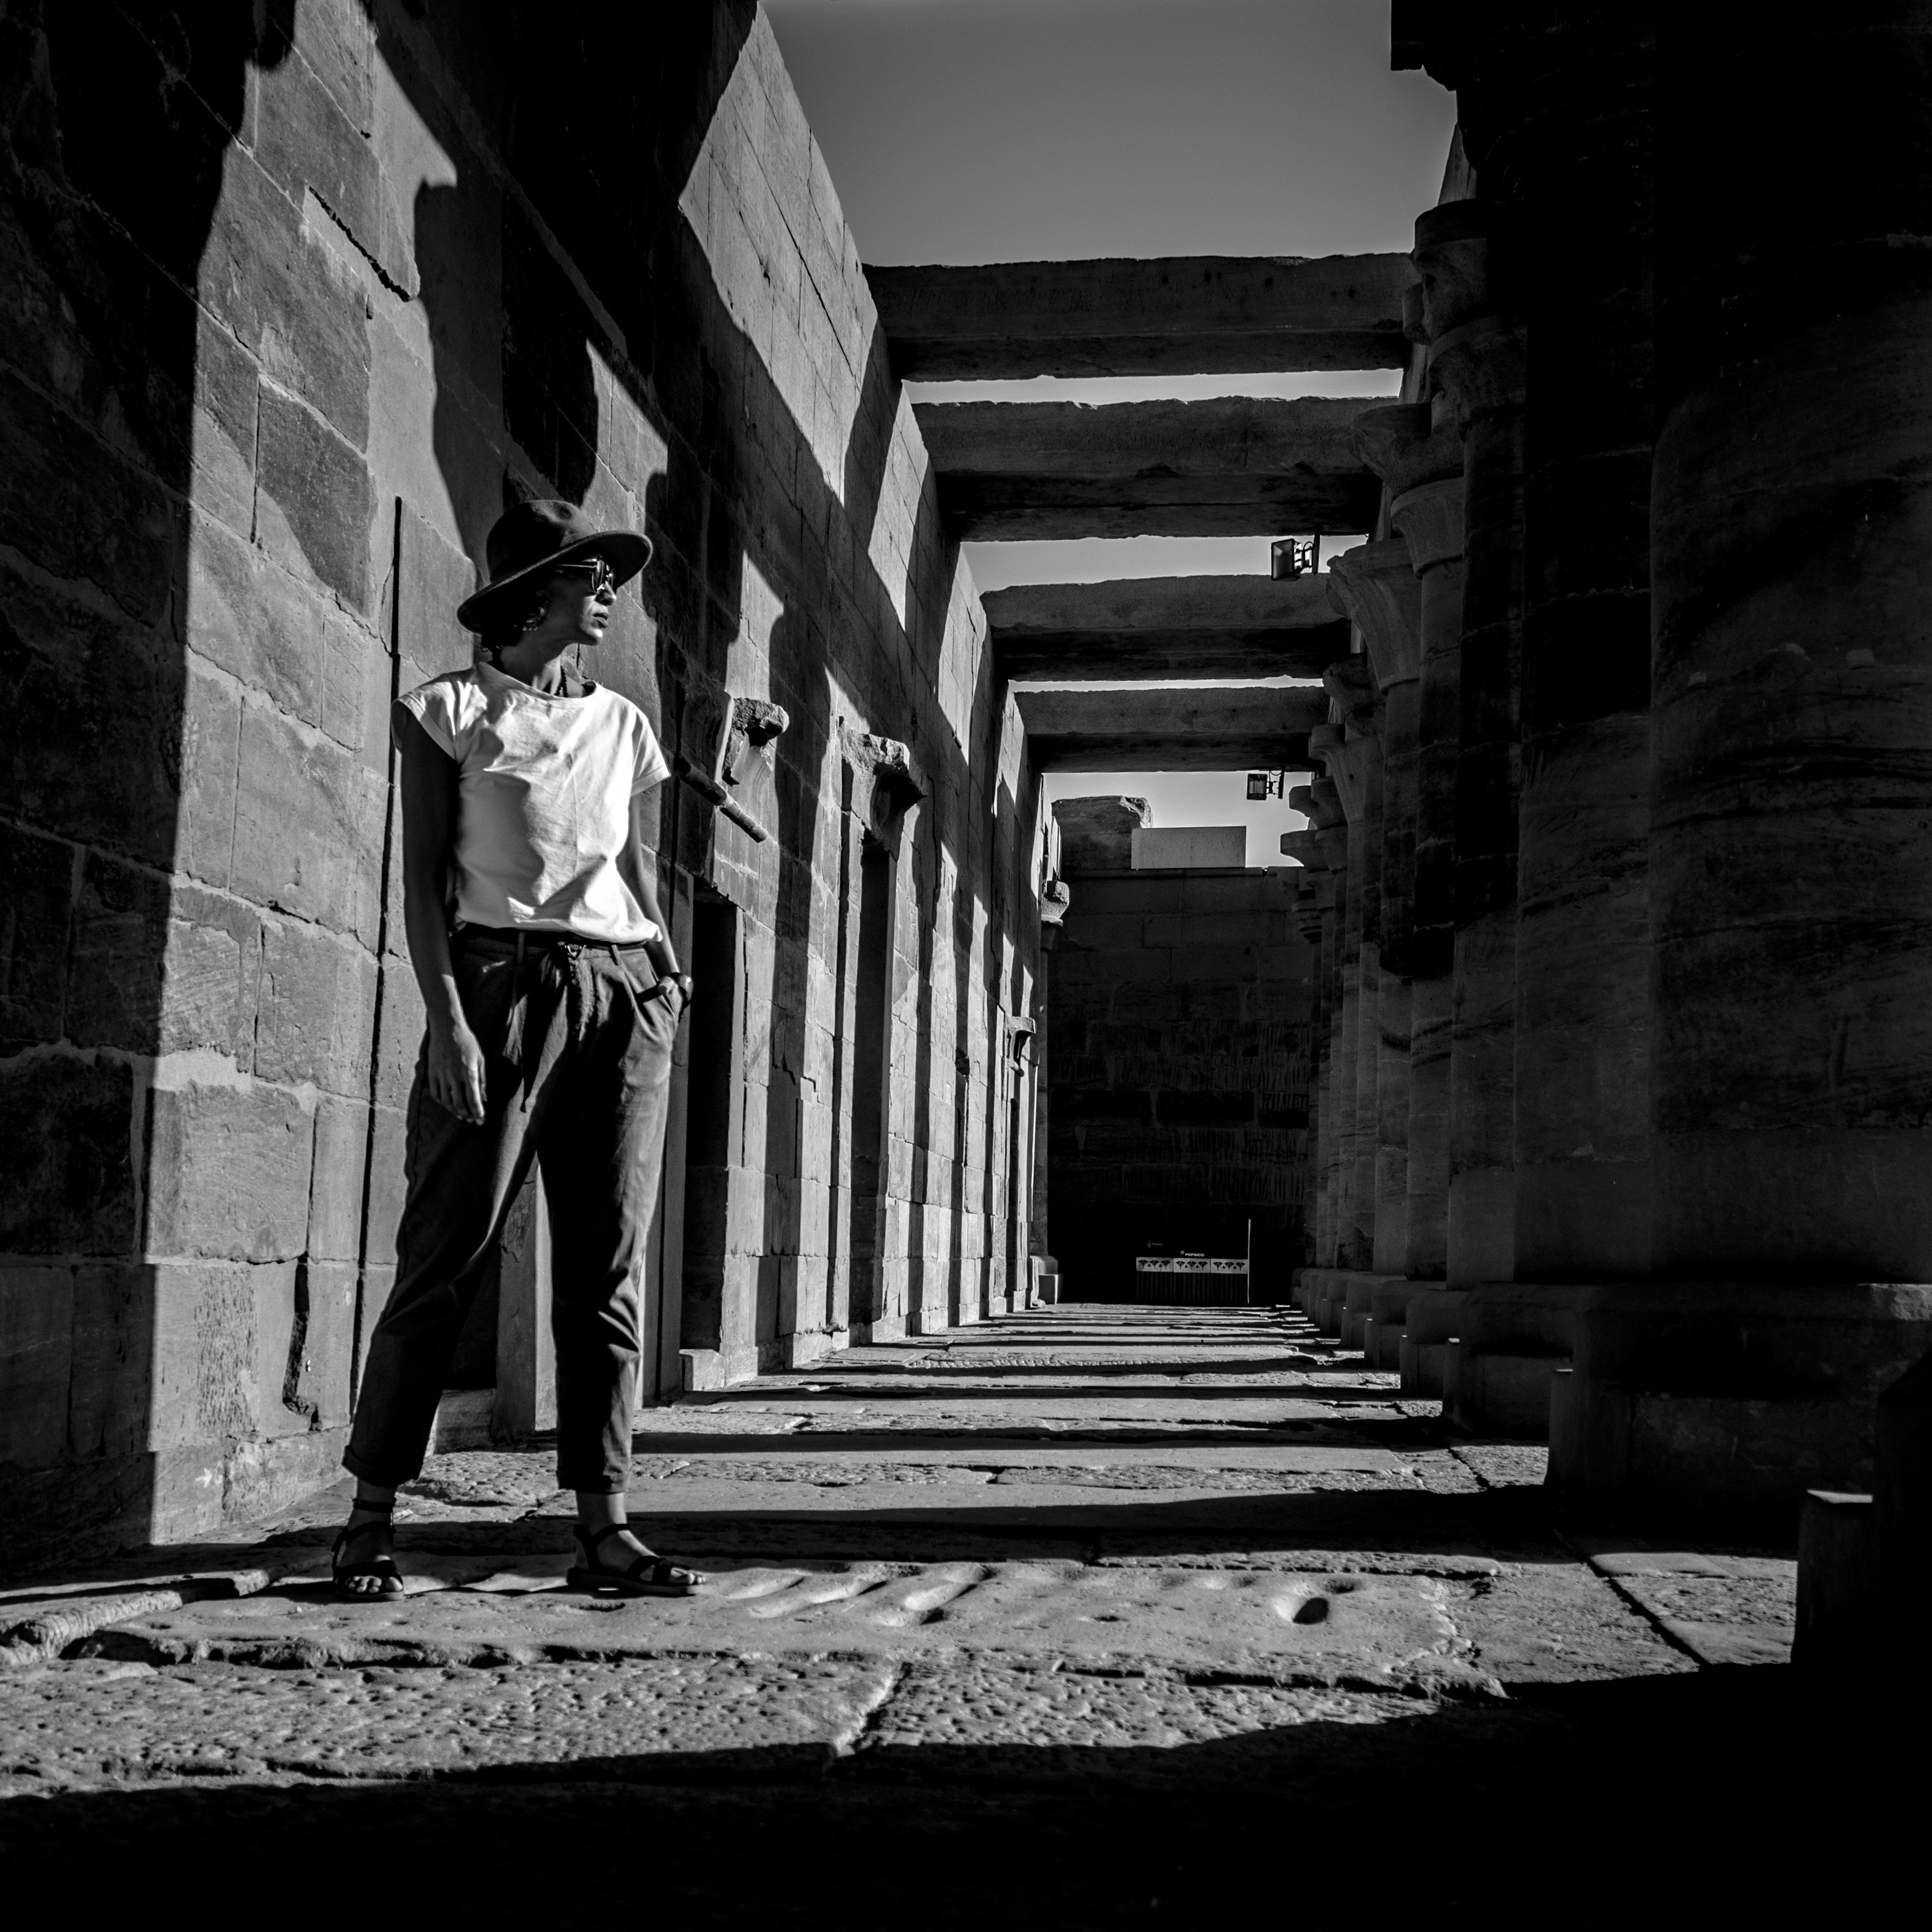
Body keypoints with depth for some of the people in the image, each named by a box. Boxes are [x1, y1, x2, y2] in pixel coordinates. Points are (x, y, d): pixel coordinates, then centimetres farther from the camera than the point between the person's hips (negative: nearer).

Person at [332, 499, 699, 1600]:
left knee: (607, 1269, 0)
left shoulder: (622, 724, 17)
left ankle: (603, 1528, 3)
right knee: (447, 1256, -6)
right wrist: (447, 1016, -11)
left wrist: (670, 965, 6)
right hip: (502, 980, -4)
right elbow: (425, 878, -1)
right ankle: (372, 1516, 3)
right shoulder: (451, 711, 5)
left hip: (624, 995, 4)